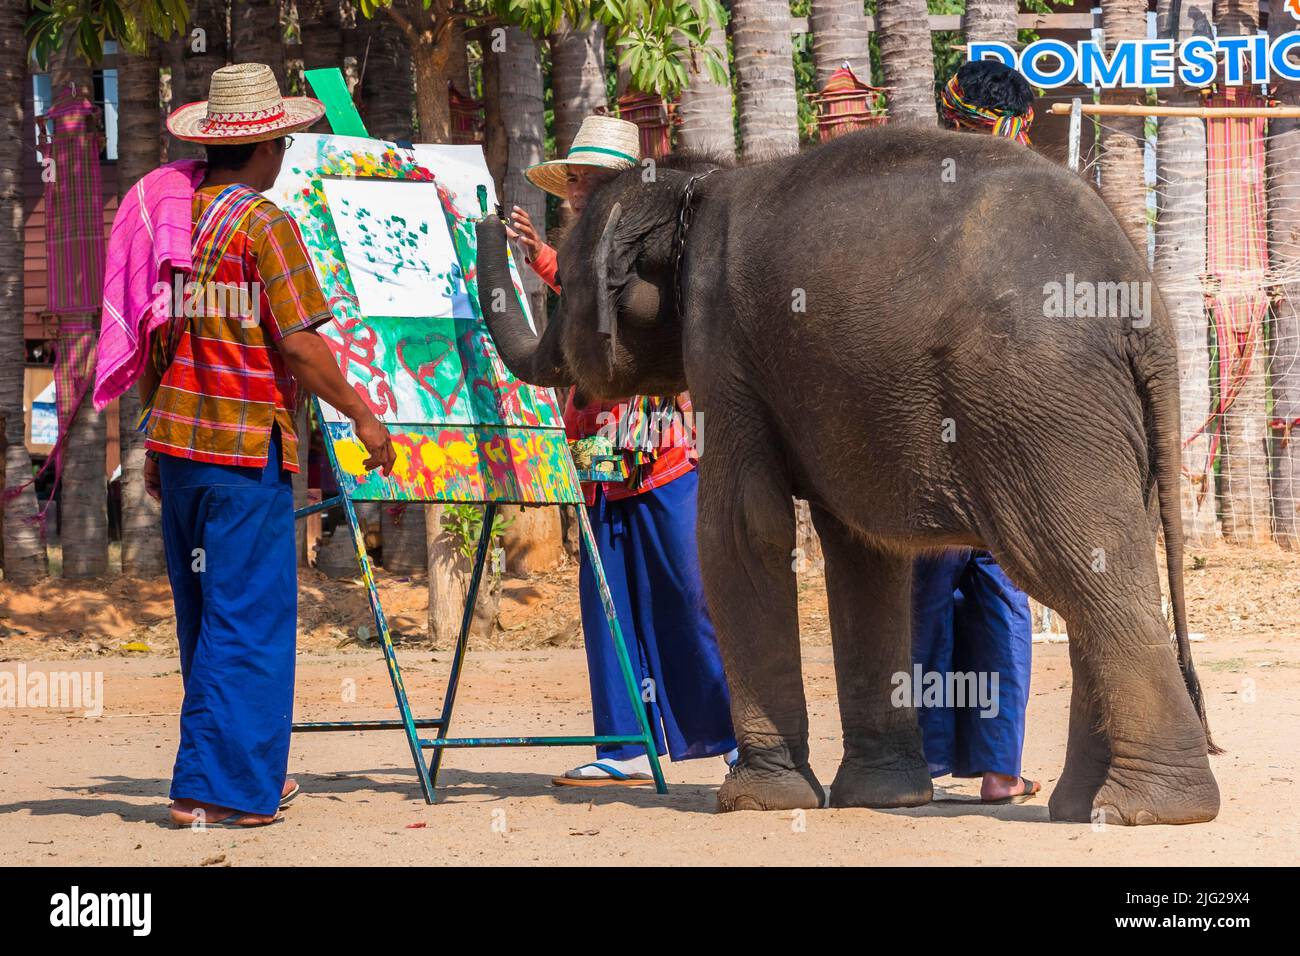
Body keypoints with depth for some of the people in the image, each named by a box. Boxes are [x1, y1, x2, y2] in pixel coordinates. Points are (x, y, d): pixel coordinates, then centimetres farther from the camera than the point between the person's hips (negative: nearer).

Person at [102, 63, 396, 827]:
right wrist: (362, 416, -4)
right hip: (247, 448, -7)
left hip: (179, 441, 7)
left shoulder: (167, 218, 9)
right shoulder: (265, 225, -12)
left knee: (206, 614, 15)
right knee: (247, 618, -2)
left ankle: (255, 772, 24)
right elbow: (300, 344, -15)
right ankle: (217, 786, -5)